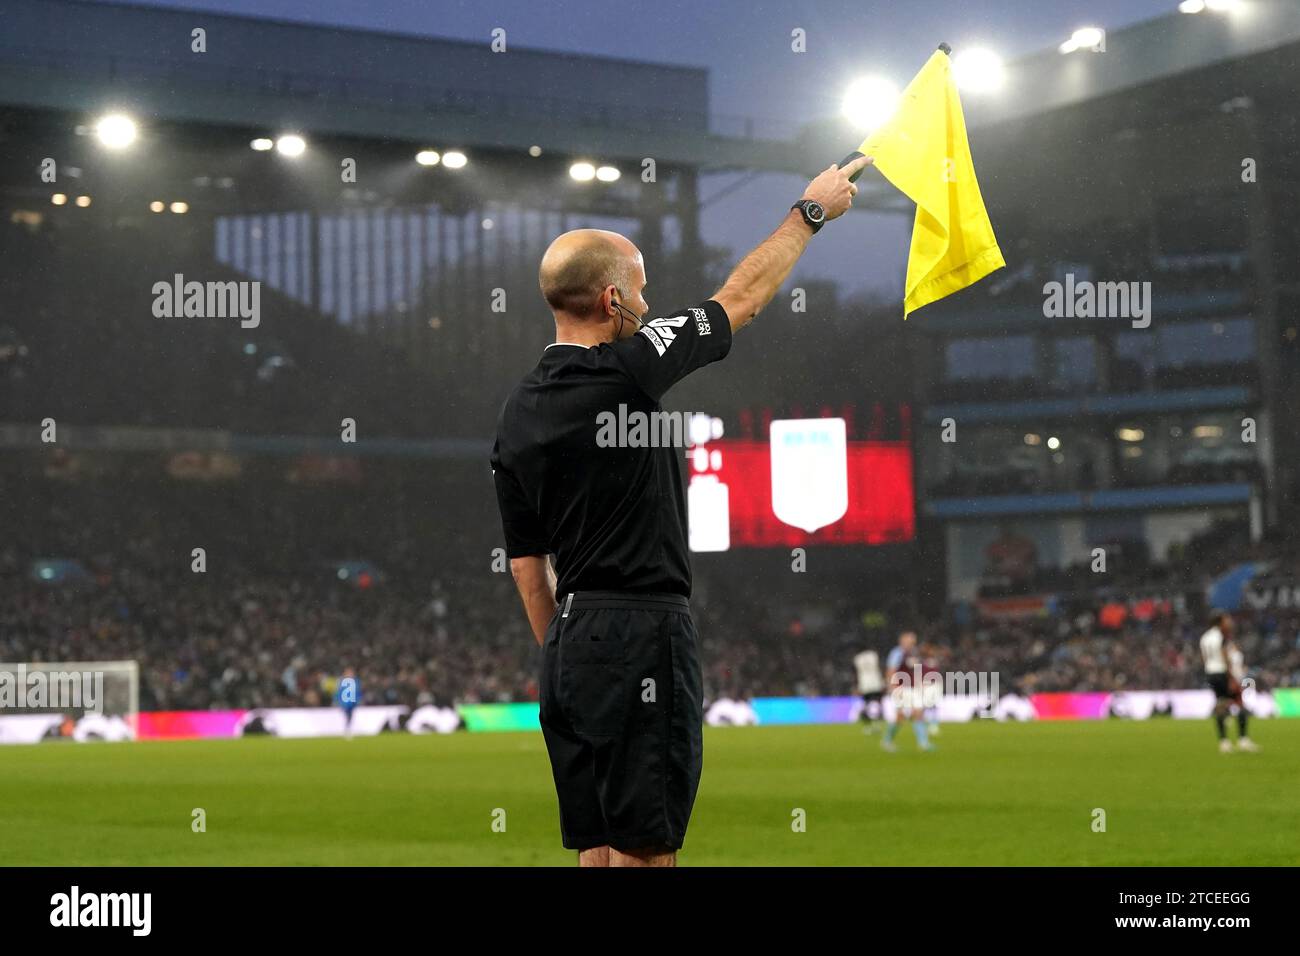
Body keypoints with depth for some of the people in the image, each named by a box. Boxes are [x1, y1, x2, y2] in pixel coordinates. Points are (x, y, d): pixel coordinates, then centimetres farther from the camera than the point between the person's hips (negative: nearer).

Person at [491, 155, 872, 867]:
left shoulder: (516, 415, 9)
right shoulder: (625, 372, -12)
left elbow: (525, 561, 14)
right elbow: (743, 297, 0)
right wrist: (811, 211, 14)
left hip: (569, 646, 8)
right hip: (641, 634, -8)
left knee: (597, 844, 11)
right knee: (645, 844, -5)